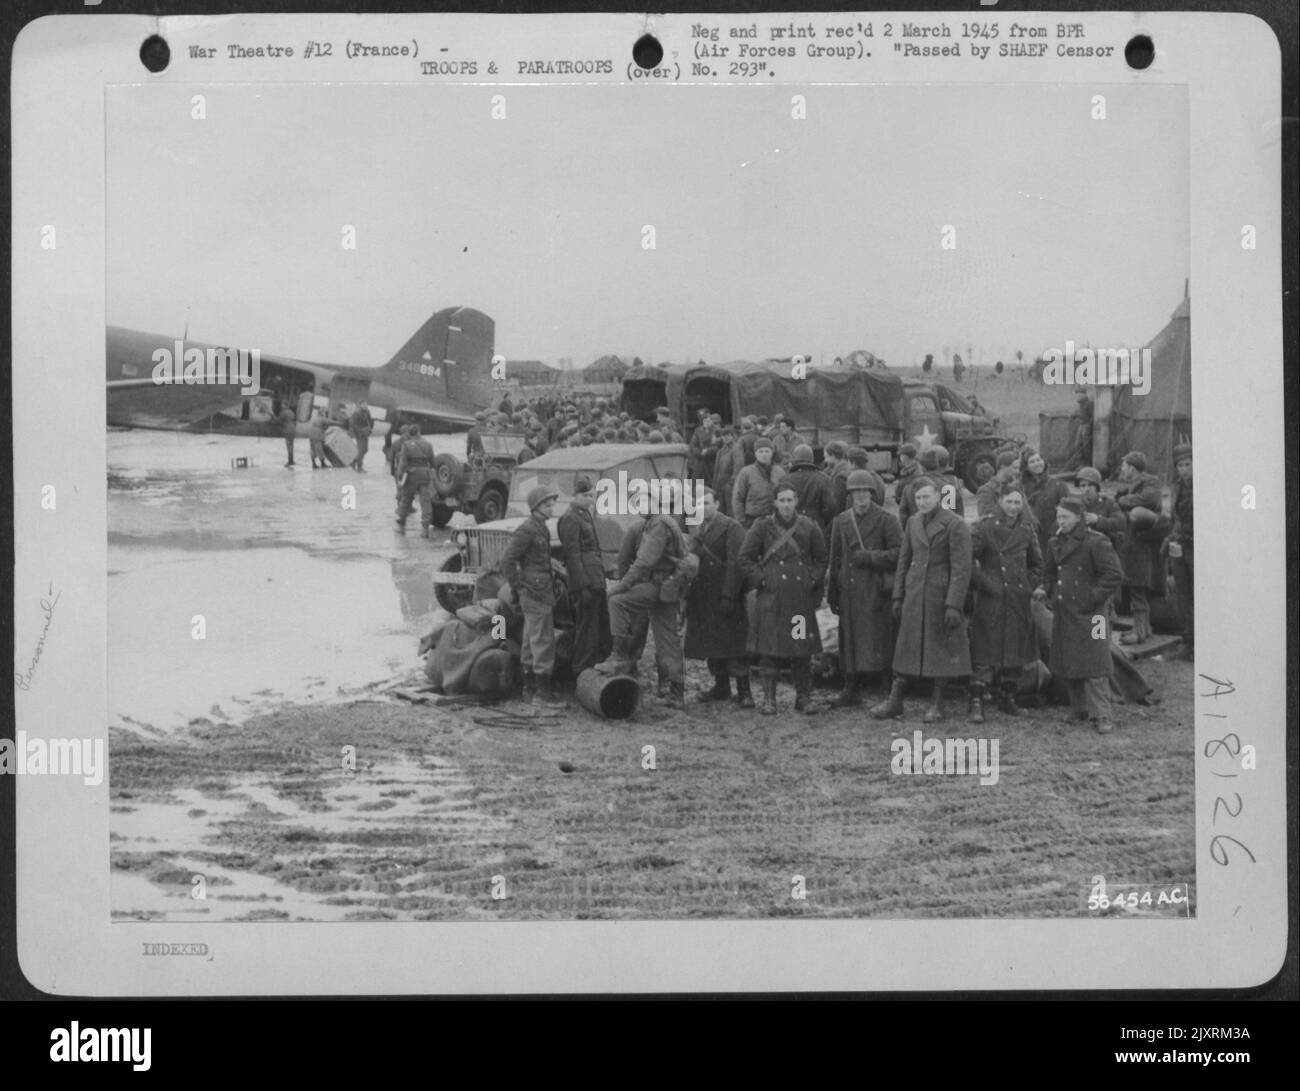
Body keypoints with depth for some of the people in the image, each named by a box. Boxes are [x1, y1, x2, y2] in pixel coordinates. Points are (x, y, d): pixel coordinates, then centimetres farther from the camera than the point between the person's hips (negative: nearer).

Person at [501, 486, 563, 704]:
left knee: (531, 640, 14)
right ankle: (543, 690, -7)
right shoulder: (526, 530, -16)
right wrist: (519, 588, -16)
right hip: (535, 593, -10)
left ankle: (529, 686, 21)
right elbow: (507, 562, -19)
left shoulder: (541, 528, 13)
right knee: (543, 641, -9)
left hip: (542, 591, 10)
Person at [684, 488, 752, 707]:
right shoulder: (696, 530, 15)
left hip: (725, 597, -7)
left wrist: (728, 597, -19)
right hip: (703, 598, 7)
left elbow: (735, 564, -14)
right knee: (711, 645, 10)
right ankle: (721, 687, 21)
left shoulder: (731, 527, -8)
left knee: (733, 645, -6)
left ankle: (744, 691, -3)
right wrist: (689, 598, 9)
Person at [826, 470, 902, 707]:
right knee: (849, 642, 7)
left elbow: (899, 553, -4)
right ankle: (850, 691, 16)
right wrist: (832, 594, 13)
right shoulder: (841, 521, 13)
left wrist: (870, 557, -13)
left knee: (877, 641, -7)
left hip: (875, 591, -4)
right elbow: (835, 559, 15)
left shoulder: (885, 520, 0)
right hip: (849, 591, 4)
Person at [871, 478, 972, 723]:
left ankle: (937, 705, 13)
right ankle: (895, 701, 11)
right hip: (914, 595, 5)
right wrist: (898, 597, 11)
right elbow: (903, 562, 15)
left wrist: (954, 605, -17)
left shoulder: (955, 524, -9)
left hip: (941, 596, -5)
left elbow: (961, 569, -13)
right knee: (906, 647, 6)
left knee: (940, 649, 3)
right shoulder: (913, 522, 9)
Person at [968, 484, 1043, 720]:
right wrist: (983, 583, -12)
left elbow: (1036, 565, 20)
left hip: (1019, 601, 5)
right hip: (991, 600, -5)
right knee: (985, 651, -8)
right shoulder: (984, 527, -6)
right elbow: (967, 559, -9)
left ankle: (1008, 698, 25)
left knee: (1016, 651, 11)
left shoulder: (1027, 530, 9)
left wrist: (1028, 587, 8)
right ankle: (977, 703, -6)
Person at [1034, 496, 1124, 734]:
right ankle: (1079, 711, 23)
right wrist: (1045, 588, 5)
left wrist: (1093, 597, -15)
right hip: (1064, 612, 7)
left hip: (1089, 613, -7)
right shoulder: (1055, 543, 10)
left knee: (1093, 664, -9)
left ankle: (1102, 716, -5)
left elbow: (1115, 576, -12)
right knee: (1065, 665, 9)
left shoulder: (1095, 542, -10)